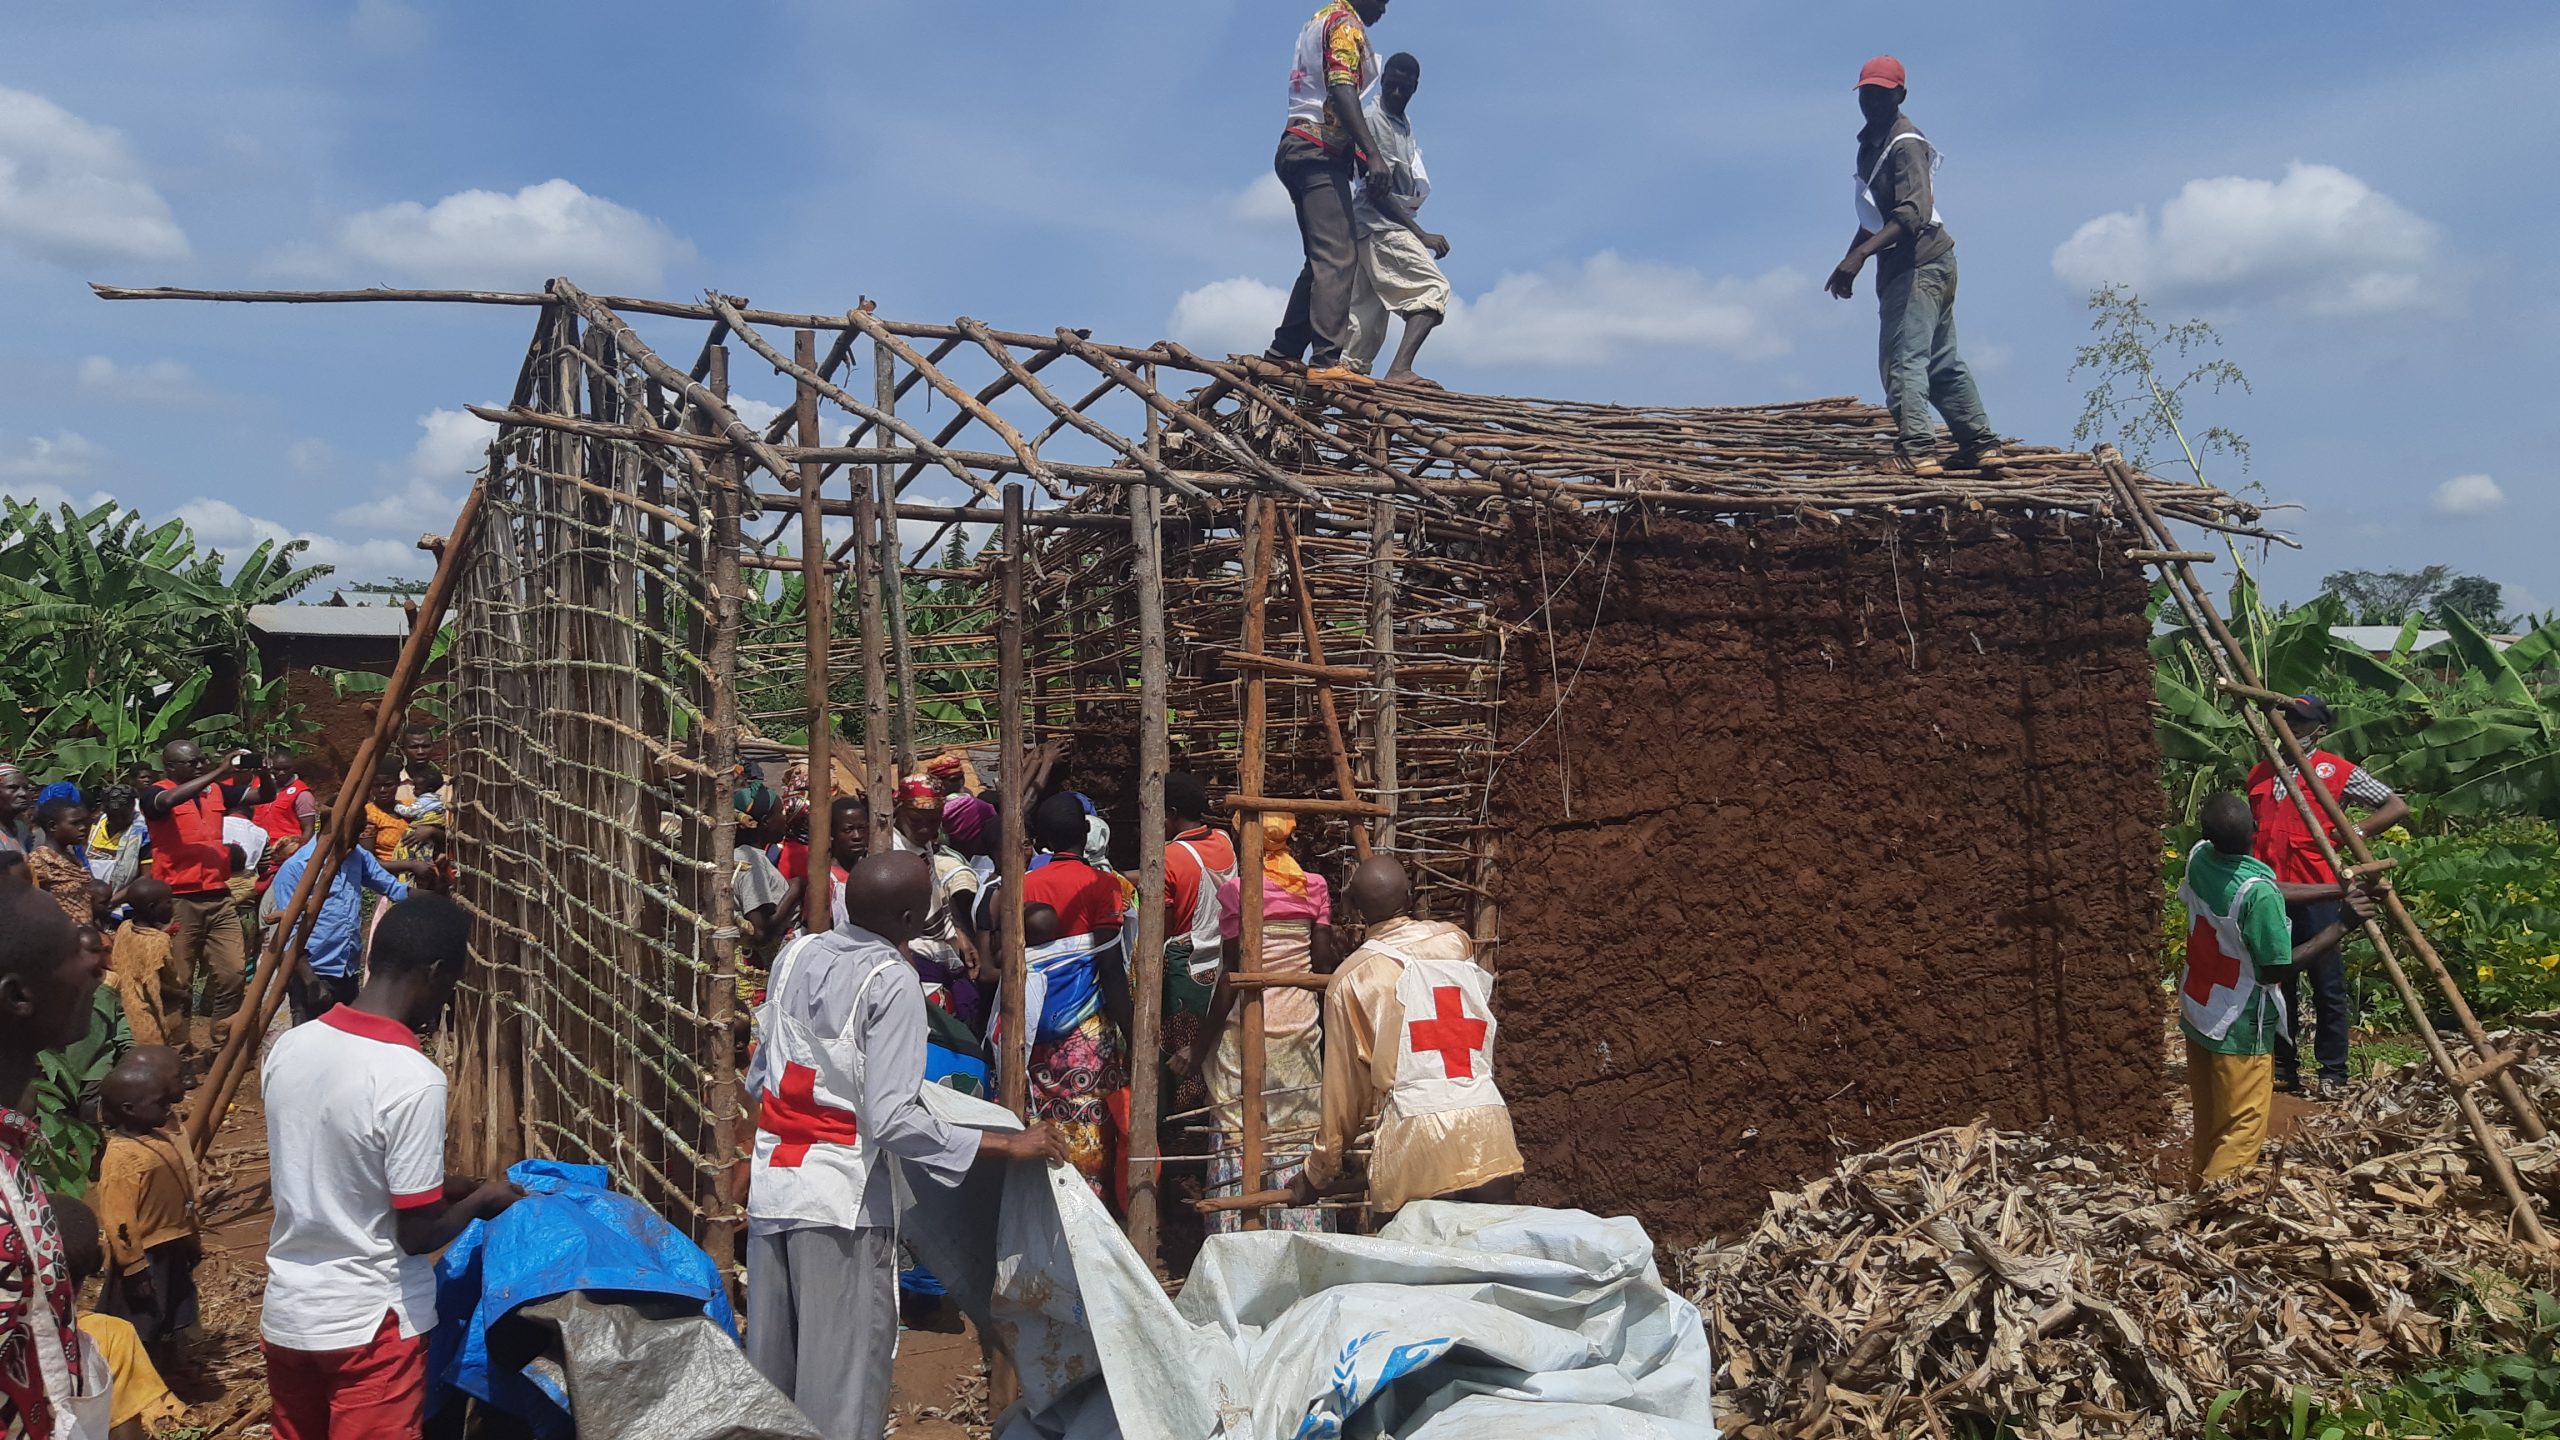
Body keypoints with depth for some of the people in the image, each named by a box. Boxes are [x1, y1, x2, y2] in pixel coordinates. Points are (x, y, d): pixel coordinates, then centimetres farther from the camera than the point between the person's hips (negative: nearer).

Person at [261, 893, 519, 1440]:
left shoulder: (287, 1047, -3)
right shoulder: (413, 1078, -25)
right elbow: (418, 1232, -19)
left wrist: (442, 1186, 13)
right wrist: (482, 1199, 0)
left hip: (286, 1314, 7)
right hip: (369, 1324, -7)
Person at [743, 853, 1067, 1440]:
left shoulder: (796, 955, 5)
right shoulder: (891, 982, -15)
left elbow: (758, 1078, 13)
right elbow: (892, 1120, -20)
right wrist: (1007, 1144, -16)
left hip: (771, 1187, 7)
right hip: (840, 1199, -7)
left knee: (770, 1365, 17)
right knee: (843, 1377, 2)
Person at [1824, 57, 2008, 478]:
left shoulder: (1905, 144, -14)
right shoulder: (1871, 142, 15)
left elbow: (1914, 213, -27)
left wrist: (1861, 253, -38)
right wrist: (1851, 259, 23)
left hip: (1919, 264, -10)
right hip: (1913, 265, 10)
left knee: (1904, 357, -17)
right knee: (1941, 361, 14)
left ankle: (1916, 450, -25)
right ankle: (1982, 445, 20)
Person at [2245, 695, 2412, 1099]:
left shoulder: (2337, 771, -1)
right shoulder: (2260, 773, 14)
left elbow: (2397, 807, -1)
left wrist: (2355, 833, -13)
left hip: (2316, 897, -5)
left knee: (2328, 988, 3)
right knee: (2277, 984, 11)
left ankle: (2333, 1074, 12)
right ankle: (2284, 1069, 20)